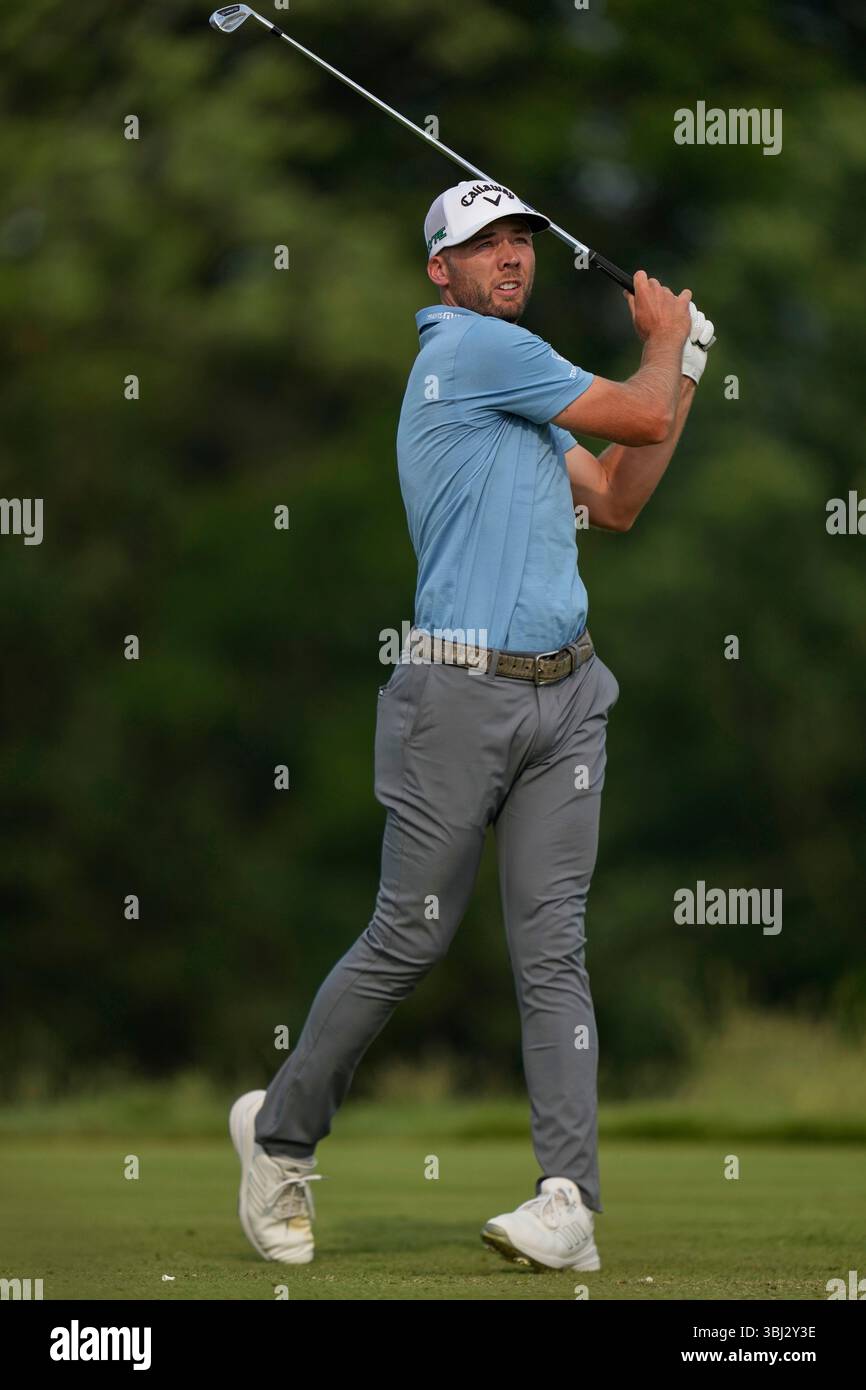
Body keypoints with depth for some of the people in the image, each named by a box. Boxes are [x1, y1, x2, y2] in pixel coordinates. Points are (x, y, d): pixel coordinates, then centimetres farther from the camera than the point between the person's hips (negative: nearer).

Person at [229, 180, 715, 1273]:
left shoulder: (507, 382, 21)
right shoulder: (474, 346, -8)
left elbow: (615, 501, 23)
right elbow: (641, 416, -7)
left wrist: (681, 368, 20)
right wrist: (667, 341, 14)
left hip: (564, 697, 8)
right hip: (463, 691, -8)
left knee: (552, 949, -2)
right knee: (410, 939, -1)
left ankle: (570, 1203, -9)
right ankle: (281, 1132, 18)